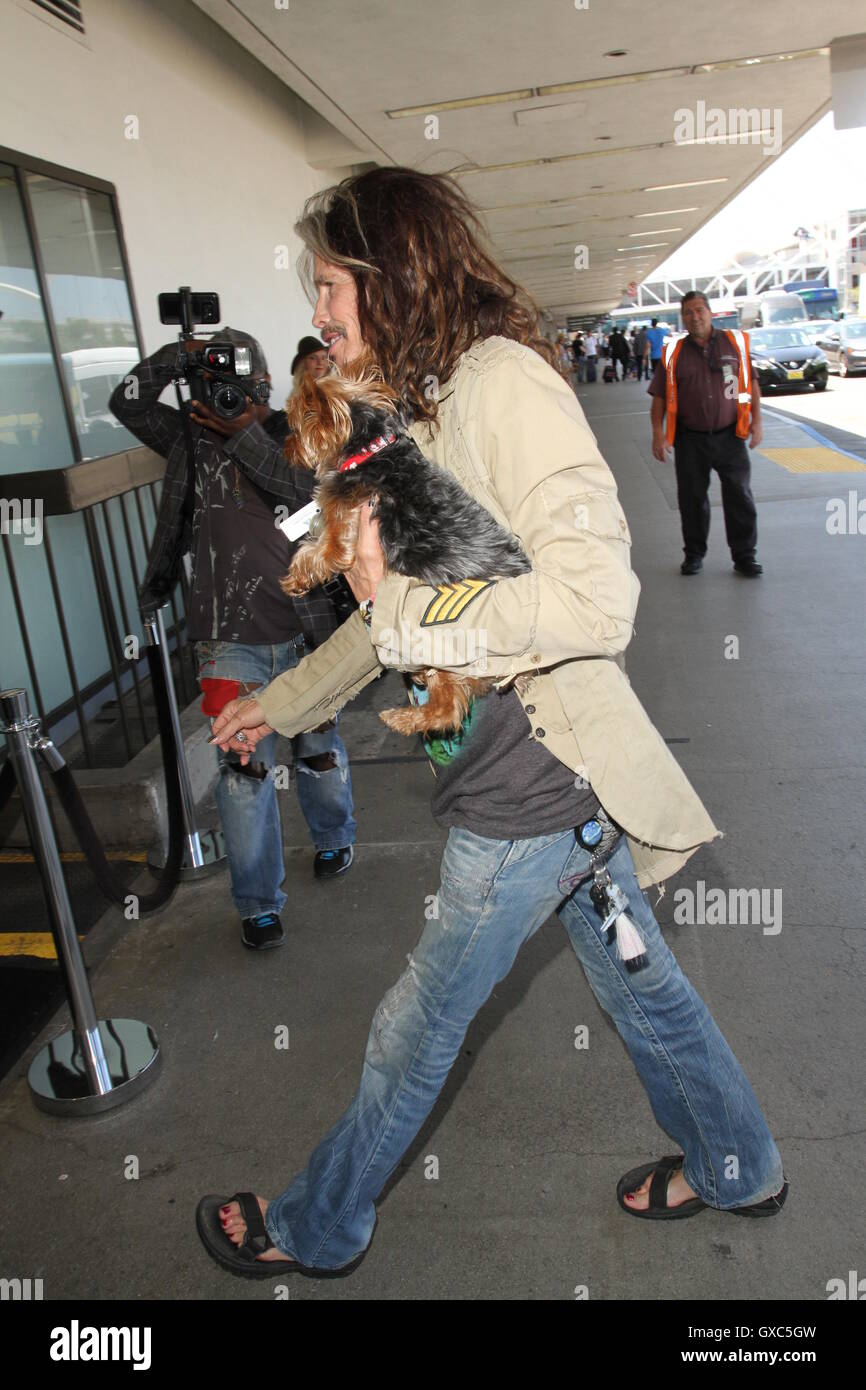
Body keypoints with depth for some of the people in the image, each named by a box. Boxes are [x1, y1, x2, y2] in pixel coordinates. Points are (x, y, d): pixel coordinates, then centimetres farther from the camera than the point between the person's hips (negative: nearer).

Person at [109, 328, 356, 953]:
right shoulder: (193, 437, 8)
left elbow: (313, 496, -15)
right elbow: (128, 403, 0)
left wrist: (247, 434, -19)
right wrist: (177, 356, -11)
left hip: (303, 629, 0)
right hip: (229, 638, 0)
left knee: (319, 749, 15)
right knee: (244, 768, -1)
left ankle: (334, 839, 44)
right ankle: (259, 902, 12)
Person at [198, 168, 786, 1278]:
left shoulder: (501, 379, -17)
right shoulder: (427, 406, 13)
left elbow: (595, 599, -28)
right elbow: (396, 603, 20)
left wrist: (400, 610, -21)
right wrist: (283, 701, 25)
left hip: (530, 784, -9)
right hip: (561, 773, 9)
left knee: (418, 1028, 10)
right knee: (635, 979, 24)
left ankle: (317, 1227, 35)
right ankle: (737, 1168, 47)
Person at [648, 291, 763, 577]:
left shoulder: (735, 343, 4)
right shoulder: (673, 352, 3)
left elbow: (751, 382, 10)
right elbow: (660, 395, 4)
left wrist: (756, 420, 2)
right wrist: (658, 431, -7)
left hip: (730, 435, 0)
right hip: (690, 439, 0)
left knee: (739, 496, 1)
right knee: (692, 498, 6)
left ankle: (744, 556, 11)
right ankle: (694, 553, 22)